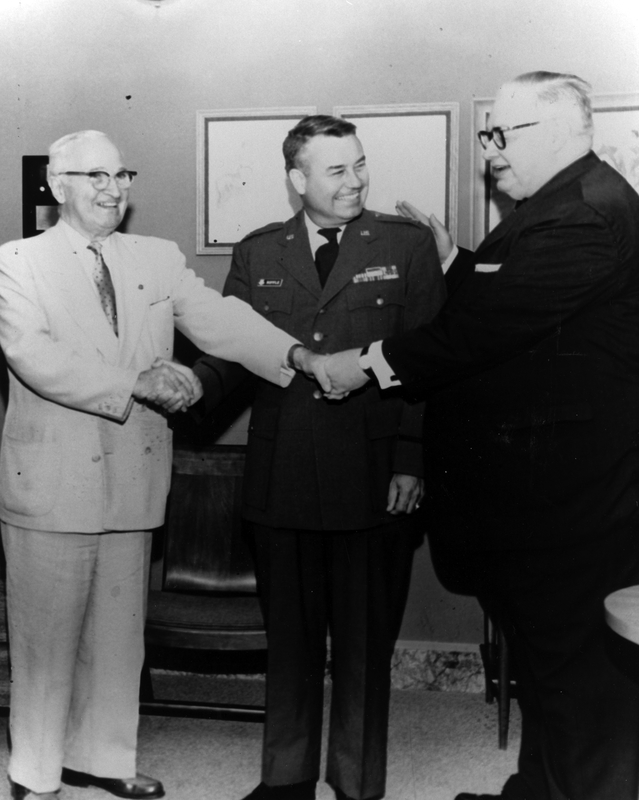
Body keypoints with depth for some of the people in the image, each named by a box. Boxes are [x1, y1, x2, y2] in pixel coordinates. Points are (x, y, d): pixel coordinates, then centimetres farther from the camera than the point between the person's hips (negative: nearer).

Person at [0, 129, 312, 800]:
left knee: (119, 631, 15)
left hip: (132, 477, 4)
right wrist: (136, 383, -22)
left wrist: (300, 357, -17)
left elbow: (221, 320, -2)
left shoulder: (159, 258, 9)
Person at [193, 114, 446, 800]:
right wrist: (195, 382, -12)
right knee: (288, 636, 13)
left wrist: (411, 461, -7)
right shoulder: (257, 253, 11)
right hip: (281, 479, 3)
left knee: (364, 644, 8)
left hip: (373, 480, -2)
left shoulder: (407, 244, 4)